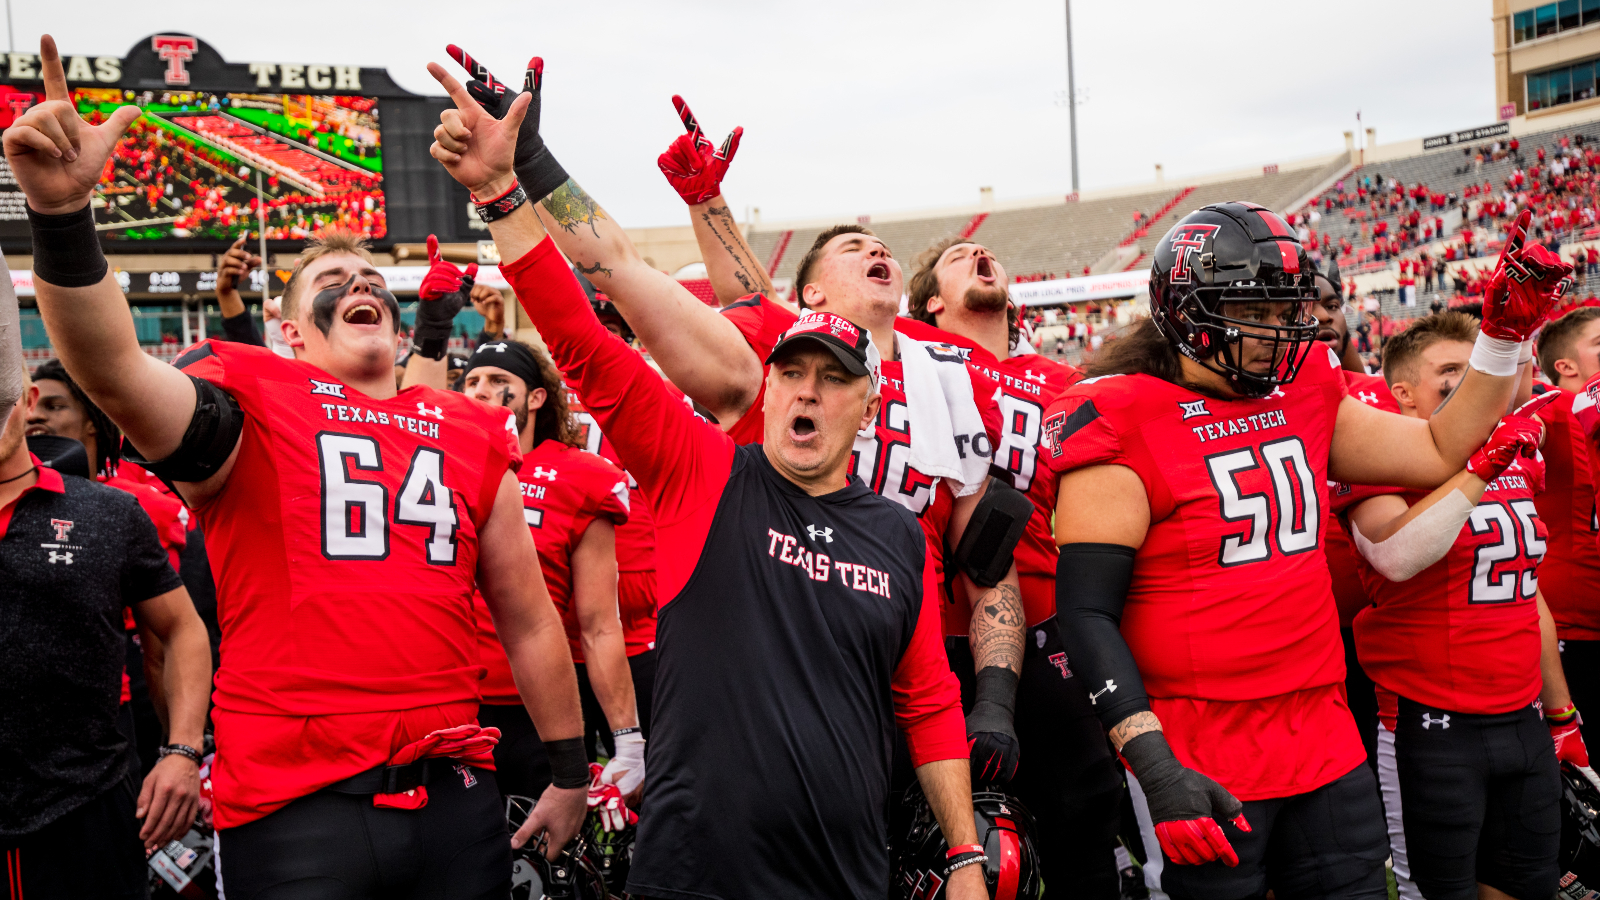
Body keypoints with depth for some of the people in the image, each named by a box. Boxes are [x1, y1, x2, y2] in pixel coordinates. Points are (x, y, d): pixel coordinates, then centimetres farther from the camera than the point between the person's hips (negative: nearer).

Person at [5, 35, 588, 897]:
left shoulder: (472, 432, 10)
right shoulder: (248, 397, 0)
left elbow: (528, 620, 14)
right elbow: (112, 369, -22)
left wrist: (569, 774, 16)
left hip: (456, 794, 4)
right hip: (296, 803, -3)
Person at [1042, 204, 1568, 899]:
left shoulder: (1304, 392, 8)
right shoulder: (1123, 425, -13)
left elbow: (1441, 452, 20)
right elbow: (1086, 613, -16)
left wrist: (1505, 333, 11)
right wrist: (1154, 768, -22)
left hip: (1326, 742, 7)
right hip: (1202, 764, -6)